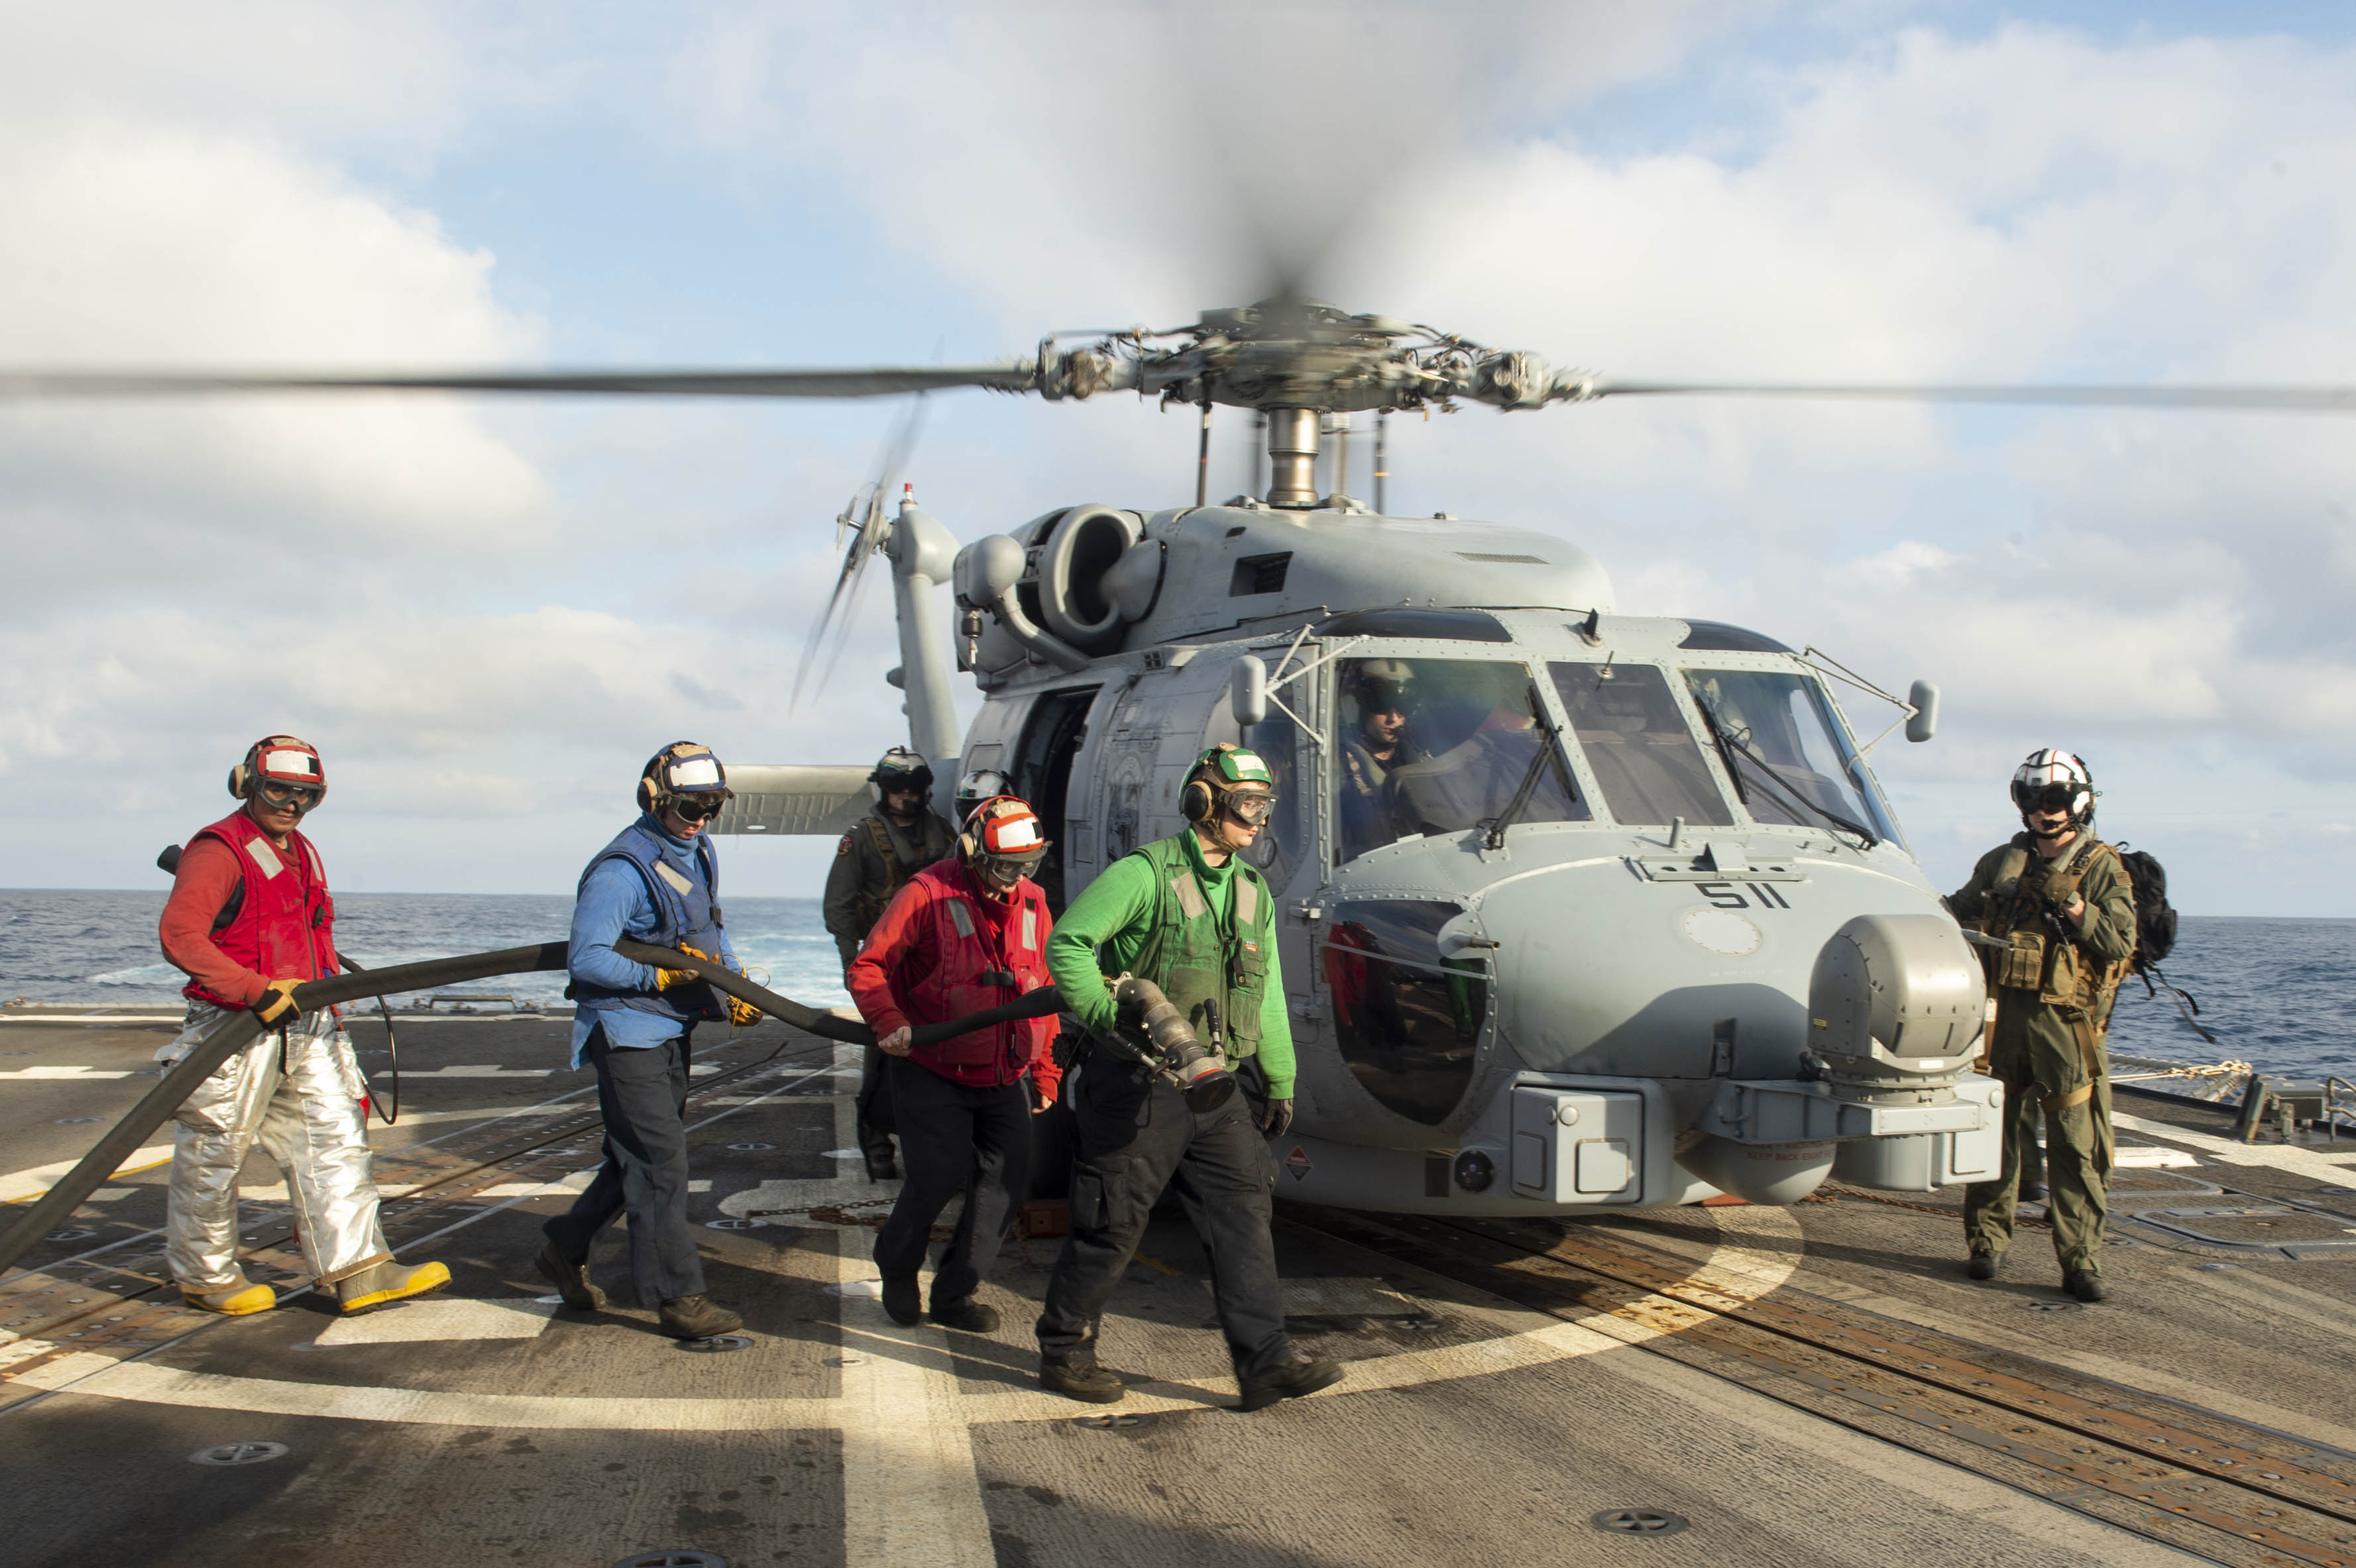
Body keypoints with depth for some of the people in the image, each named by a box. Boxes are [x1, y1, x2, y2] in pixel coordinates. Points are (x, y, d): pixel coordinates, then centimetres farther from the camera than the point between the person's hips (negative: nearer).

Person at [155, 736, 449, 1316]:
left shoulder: (304, 855, 16)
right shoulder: (219, 851, -12)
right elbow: (179, 936, -25)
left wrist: (323, 988, 20)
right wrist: (258, 992, -28)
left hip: (305, 1027, 8)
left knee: (334, 1137, 1)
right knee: (214, 1156, 5)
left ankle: (357, 1269, 1)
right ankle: (205, 1274, 21)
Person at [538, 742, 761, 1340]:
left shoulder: (698, 855, 10)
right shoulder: (622, 870, -19)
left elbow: (712, 934, 16)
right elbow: (587, 959, -20)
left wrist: (734, 992, 1)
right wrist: (661, 976, -21)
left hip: (674, 1030, 9)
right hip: (627, 1030, -9)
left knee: (638, 1156, 18)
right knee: (661, 1163, -8)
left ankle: (565, 1248, 36)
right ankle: (677, 1297, -2)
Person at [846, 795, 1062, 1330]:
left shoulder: (1032, 904, 7)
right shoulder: (928, 895, -10)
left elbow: (1045, 994, 15)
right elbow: (868, 967, -9)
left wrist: (1045, 1072, 13)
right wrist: (889, 1022, -25)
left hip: (1005, 1080, 5)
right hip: (932, 1074, -5)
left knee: (1007, 1184, 0)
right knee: (936, 1178, -8)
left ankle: (954, 1292, 16)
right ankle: (896, 1268, 23)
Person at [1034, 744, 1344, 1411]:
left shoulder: (1252, 891, 13)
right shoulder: (1146, 873, -11)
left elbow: (1267, 998, 19)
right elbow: (1066, 944, -16)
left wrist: (1280, 1081, 20)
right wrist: (1111, 1016, -27)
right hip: (1140, 1087, -7)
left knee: (1243, 1214, 0)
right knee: (1112, 1223, 2)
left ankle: (1265, 1361, 1)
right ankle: (1064, 1350, 18)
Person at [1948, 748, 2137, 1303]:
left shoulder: (2103, 870, 6)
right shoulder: (2001, 863, 16)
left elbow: (2120, 944, -4)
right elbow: (1958, 915, 25)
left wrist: (2072, 907, -15)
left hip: (2066, 1022, -3)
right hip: (2000, 1013, 3)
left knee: (2077, 1147, -4)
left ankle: (2081, 1261, -1)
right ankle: (1987, 1241, 18)